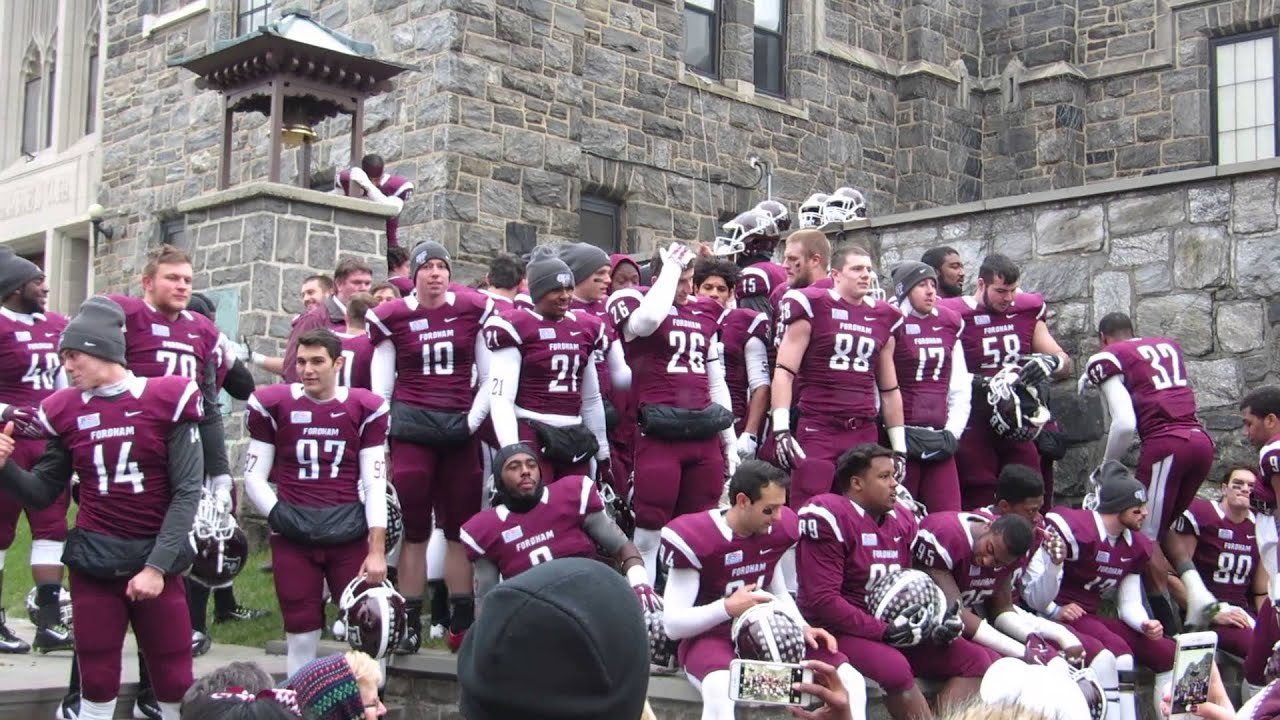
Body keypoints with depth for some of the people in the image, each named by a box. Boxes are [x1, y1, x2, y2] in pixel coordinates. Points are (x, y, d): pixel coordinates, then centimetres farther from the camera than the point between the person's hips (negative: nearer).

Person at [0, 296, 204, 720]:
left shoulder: (168, 400, -7)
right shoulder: (65, 411, 4)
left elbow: (187, 491, -9)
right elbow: (43, 494, 9)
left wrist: (157, 565, -14)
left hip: (155, 559, -2)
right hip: (93, 559, 3)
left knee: (177, 683, 4)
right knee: (97, 681, 6)